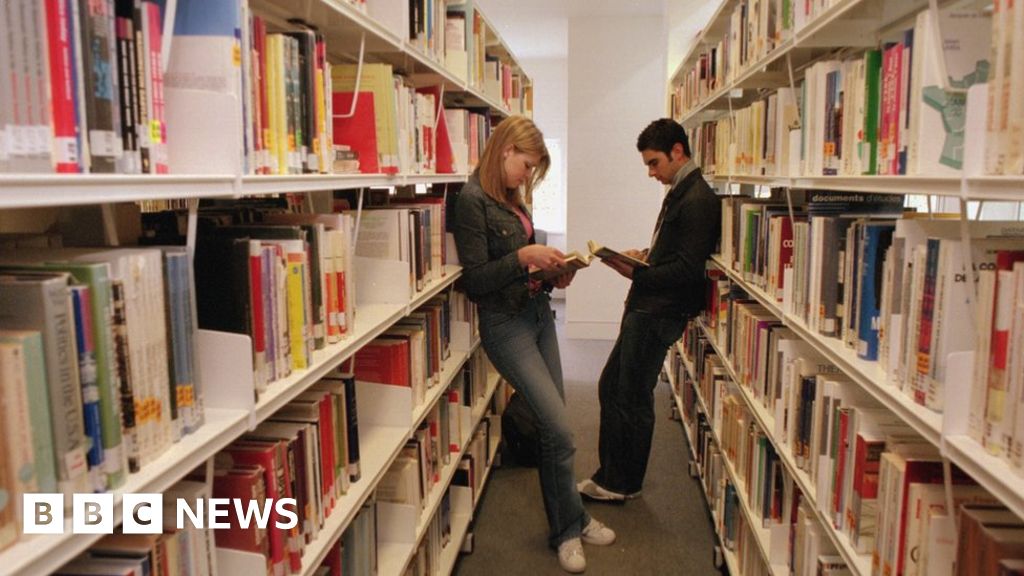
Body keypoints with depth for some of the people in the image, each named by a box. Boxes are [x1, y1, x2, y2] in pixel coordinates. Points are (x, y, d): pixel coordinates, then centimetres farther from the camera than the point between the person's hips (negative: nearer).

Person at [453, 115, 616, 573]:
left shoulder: (510, 197, 12)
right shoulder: (472, 200, -13)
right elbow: (474, 281, -16)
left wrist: (552, 275, 2)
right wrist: (524, 256, -21)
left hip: (538, 313, 8)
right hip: (505, 324, -8)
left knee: (551, 429, 12)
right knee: (560, 431, -7)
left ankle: (567, 525, 27)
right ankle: (570, 527, 15)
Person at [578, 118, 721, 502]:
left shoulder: (697, 201, -17)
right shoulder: (679, 193, 15)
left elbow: (687, 269, -22)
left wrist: (637, 274, -20)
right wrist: (646, 255, 8)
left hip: (659, 313, -10)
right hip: (645, 308, 10)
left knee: (634, 398, 3)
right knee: (610, 387, 16)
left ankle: (624, 484, 20)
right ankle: (610, 474, 29)